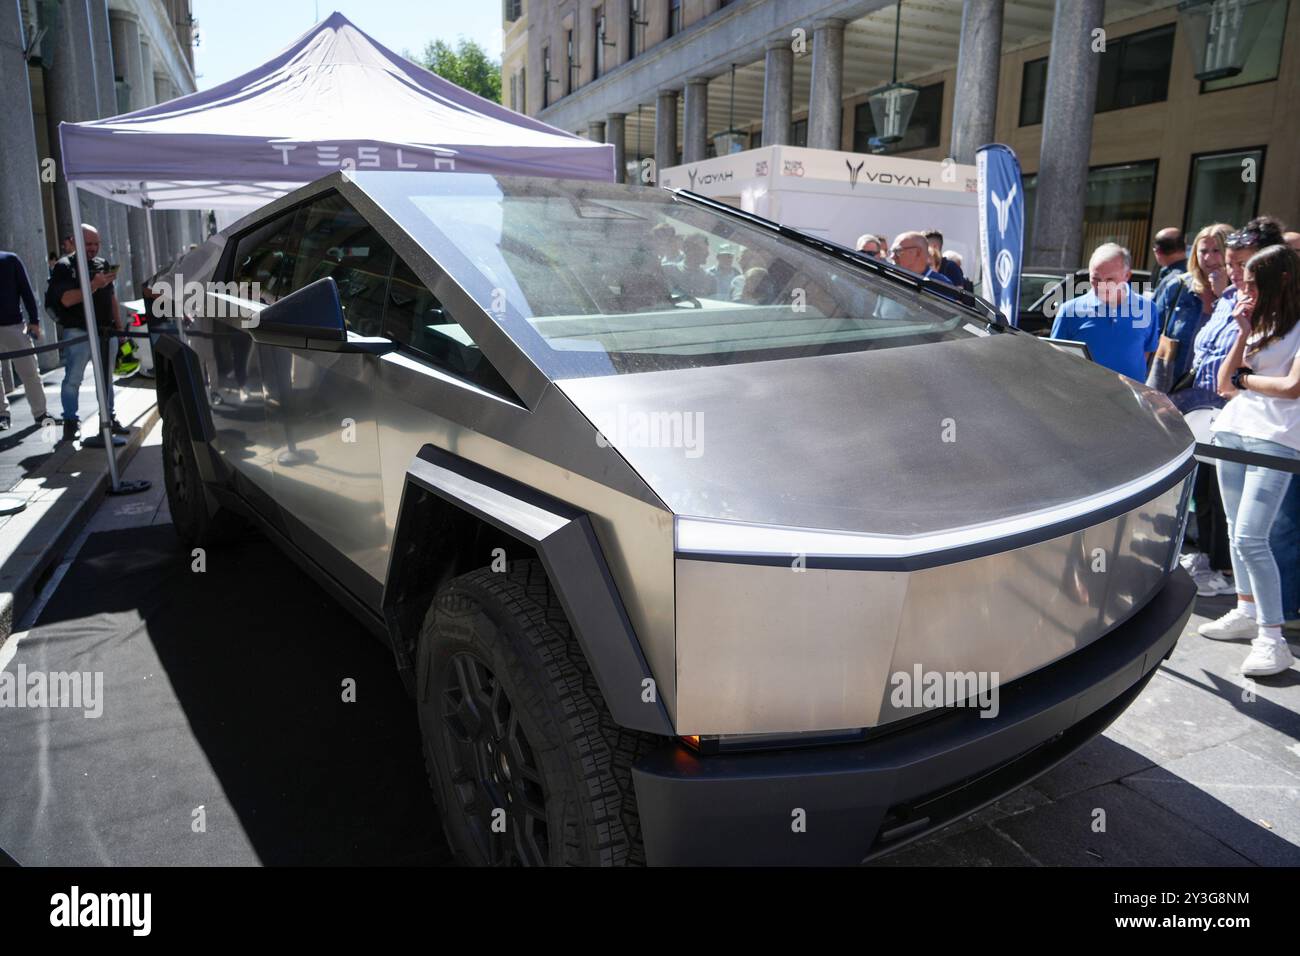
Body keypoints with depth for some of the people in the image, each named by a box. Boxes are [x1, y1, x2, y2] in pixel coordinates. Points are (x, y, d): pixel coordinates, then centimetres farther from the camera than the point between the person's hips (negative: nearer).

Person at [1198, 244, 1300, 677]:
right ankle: (1247, 611, 26)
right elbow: (1224, 386, 9)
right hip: (1231, 432, 8)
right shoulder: (1258, 324, 17)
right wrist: (1244, 333, 2)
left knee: (1250, 539, -14)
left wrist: (1243, 378, 0)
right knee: (1237, 531, 13)